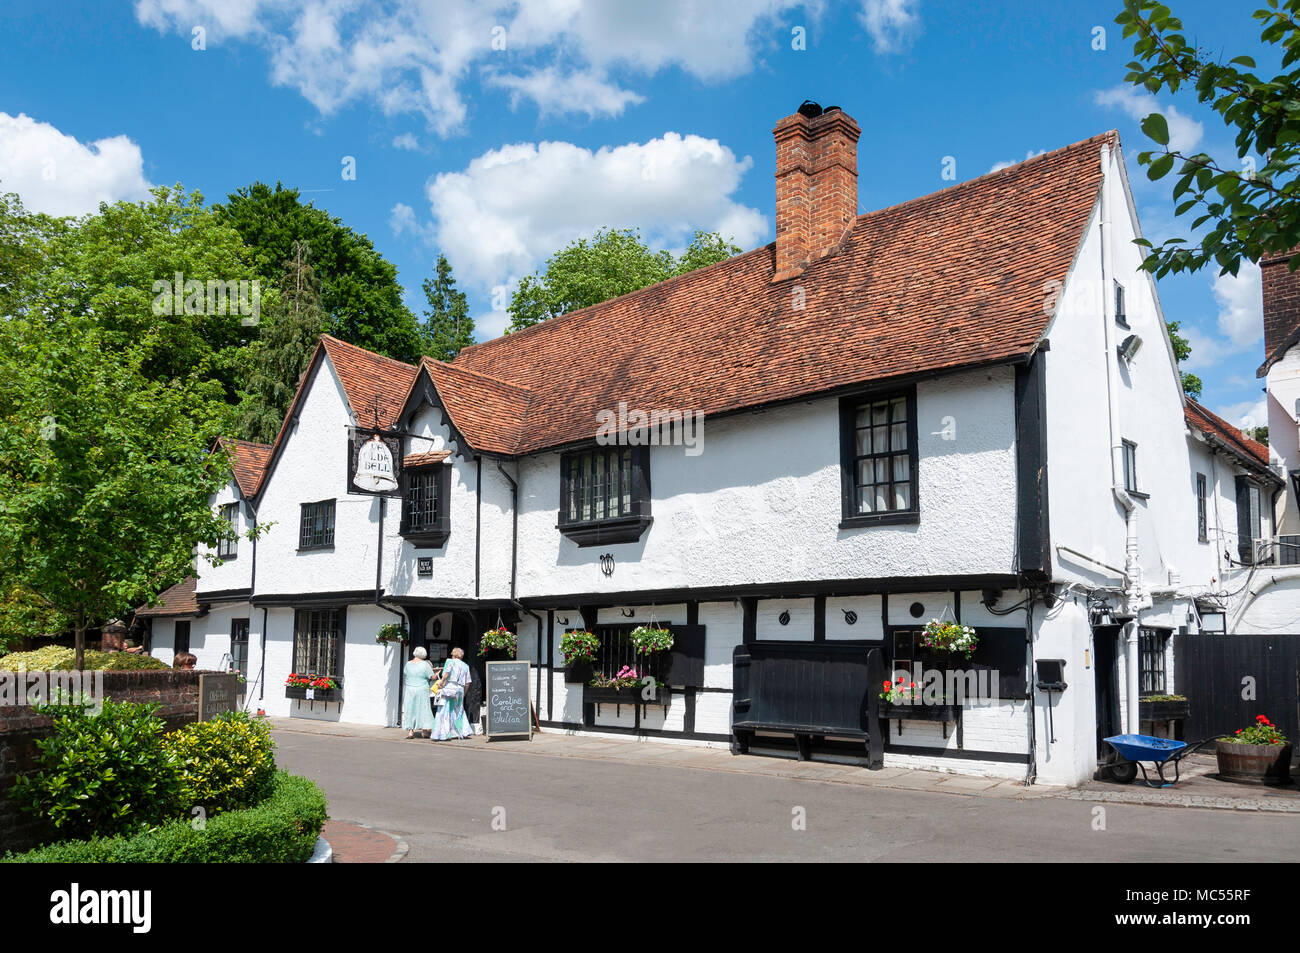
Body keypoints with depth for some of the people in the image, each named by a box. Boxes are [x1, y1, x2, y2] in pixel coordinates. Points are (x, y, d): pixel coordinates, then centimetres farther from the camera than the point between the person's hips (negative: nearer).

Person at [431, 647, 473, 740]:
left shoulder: (450, 661, 2)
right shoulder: (465, 666, 16)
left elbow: (446, 674, -13)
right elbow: (467, 683, 14)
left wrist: (441, 684, -3)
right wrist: (464, 694, 24)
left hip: (449, 687, -6)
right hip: (460, 690, 6)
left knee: (444, 711, -5)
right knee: (459, 711, 20)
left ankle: (442, 734, -10)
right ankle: (464, 732, 19)